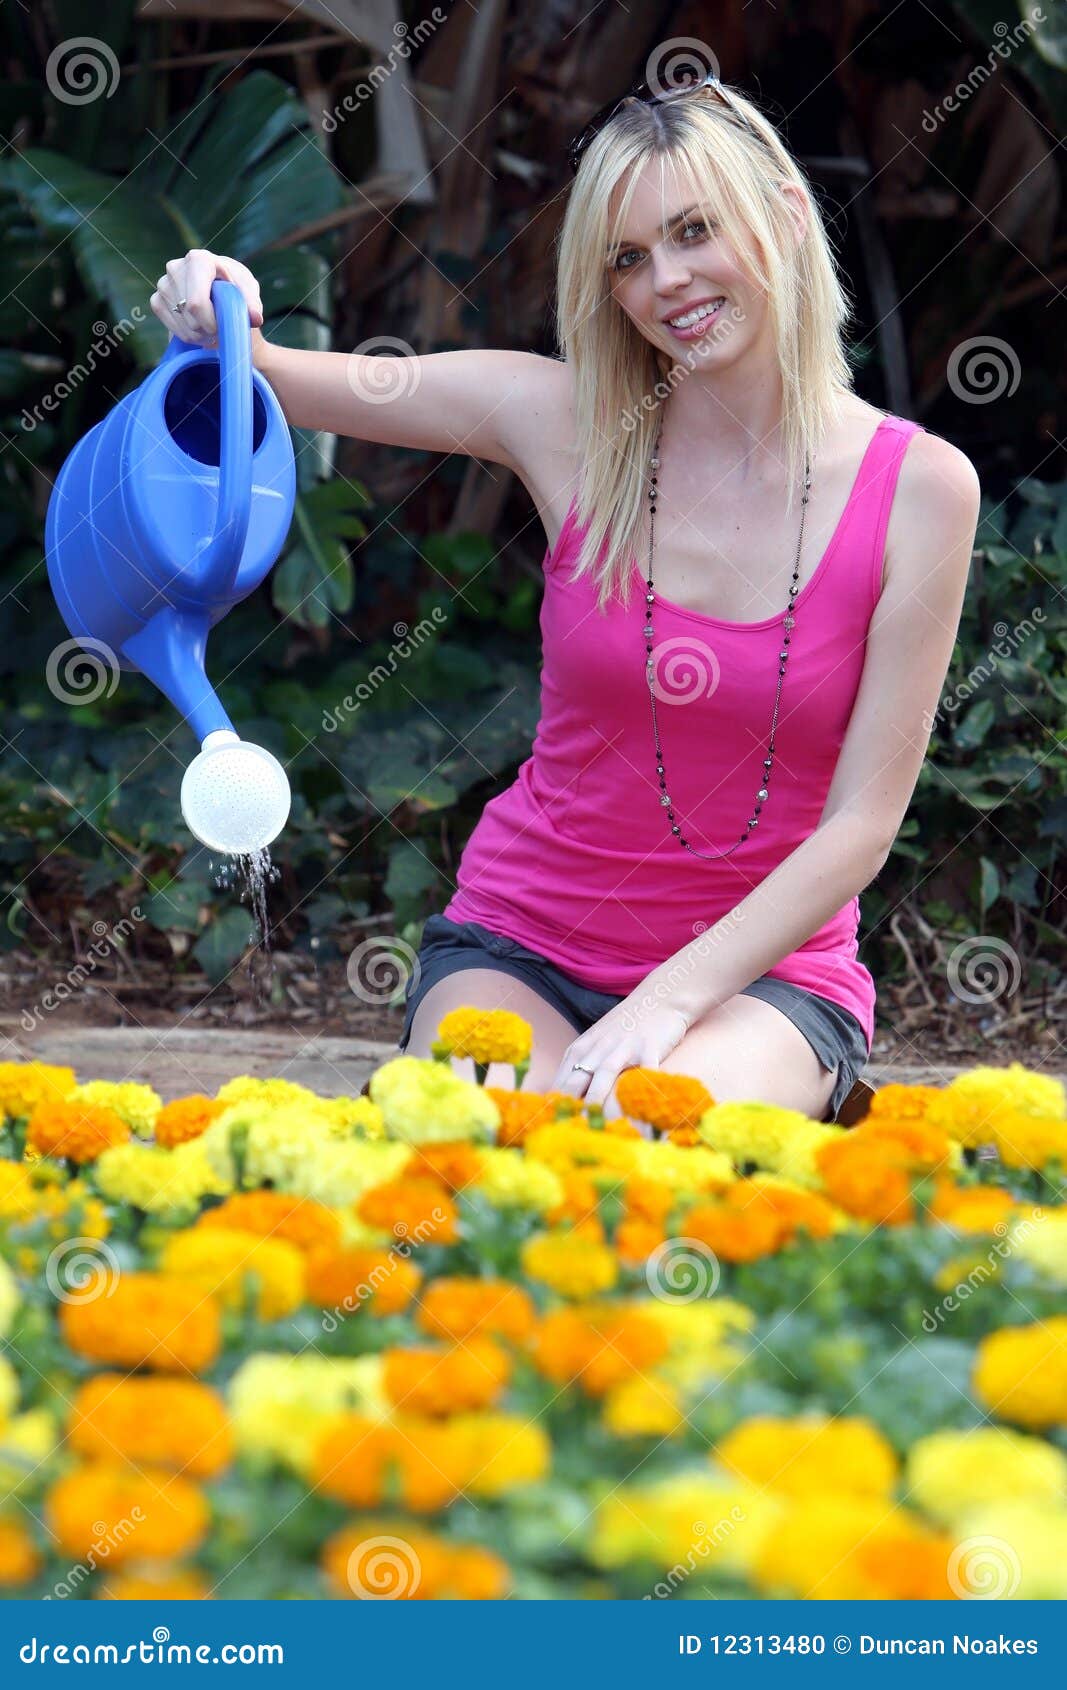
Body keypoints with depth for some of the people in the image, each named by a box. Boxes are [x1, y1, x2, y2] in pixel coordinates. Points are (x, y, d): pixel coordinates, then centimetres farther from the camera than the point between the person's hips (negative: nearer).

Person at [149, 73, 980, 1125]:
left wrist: (670, 1001, -19)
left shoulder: (922, 487, -8)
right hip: (521, 947, 1)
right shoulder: (567, 424, -5)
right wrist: (221, 331, -23)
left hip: (760, 965, -1)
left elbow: (862, 823, -9)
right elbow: (274, 387, 1)